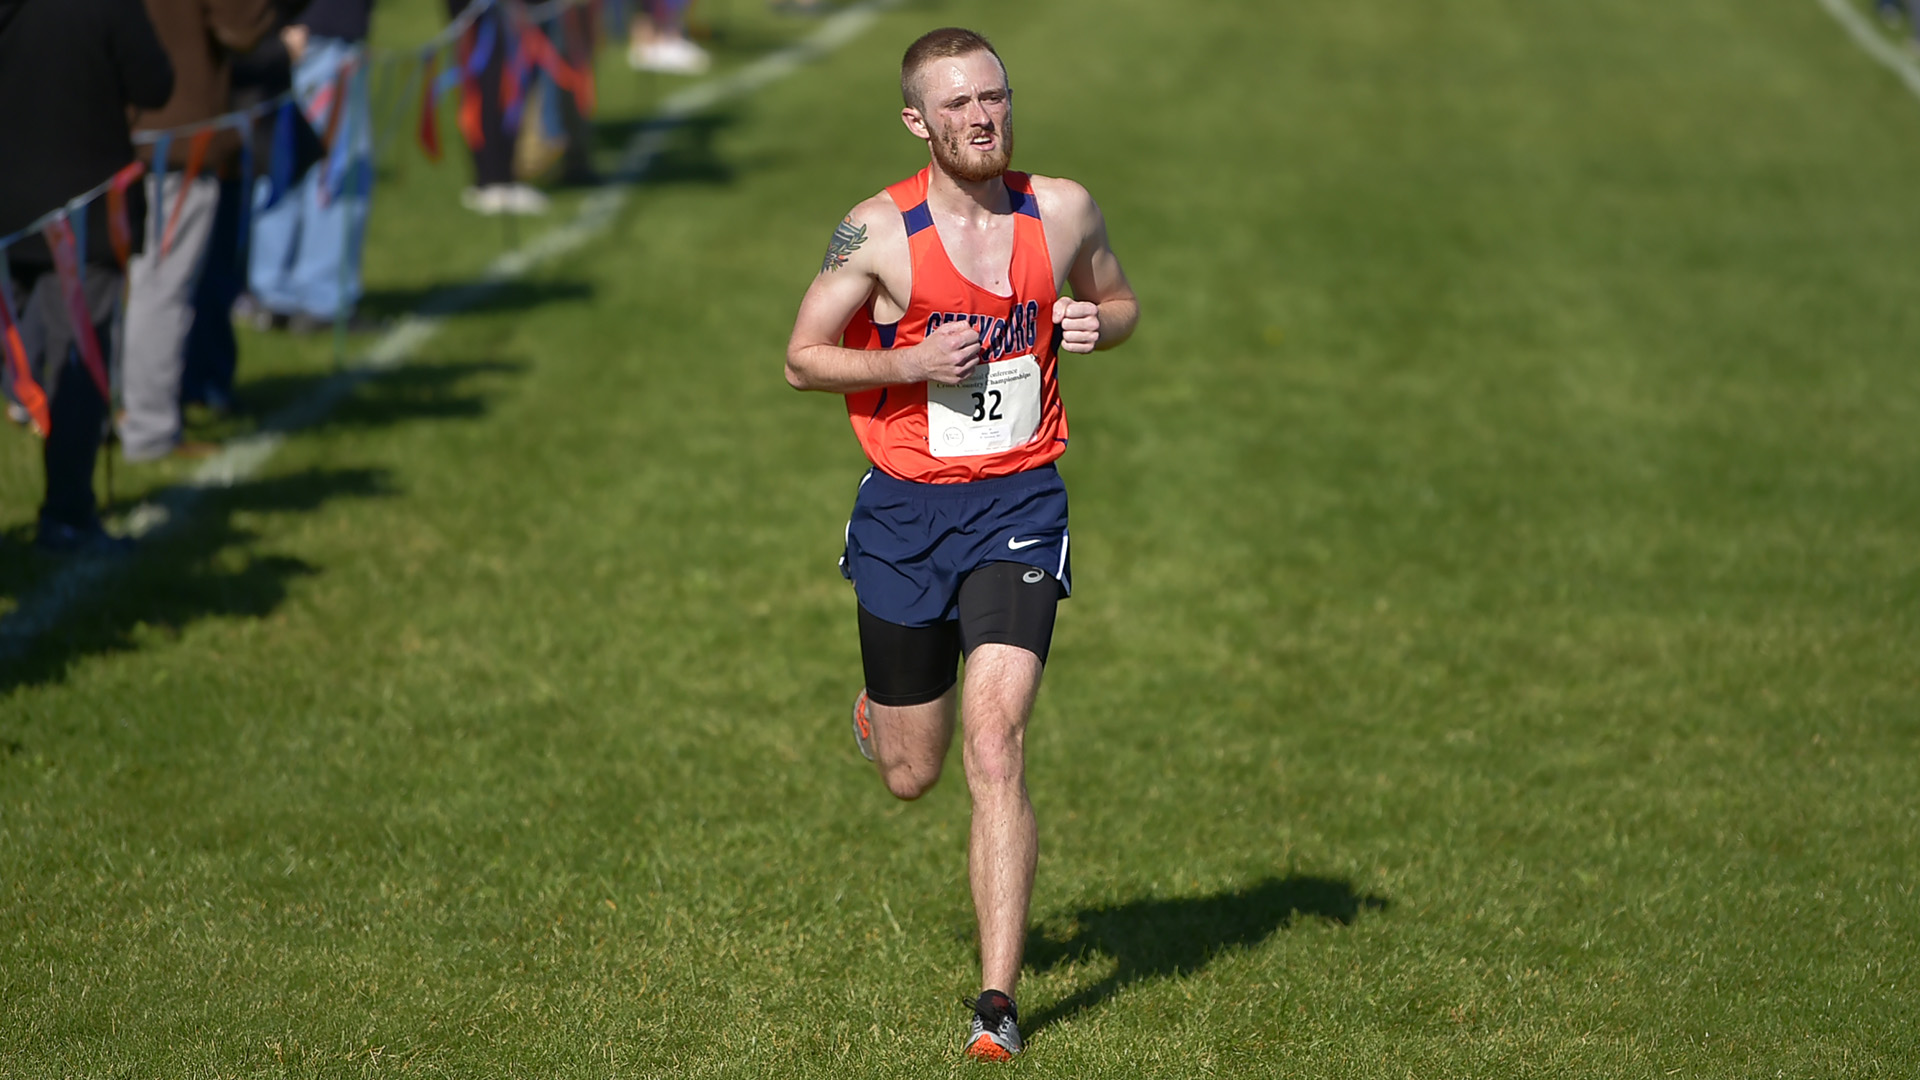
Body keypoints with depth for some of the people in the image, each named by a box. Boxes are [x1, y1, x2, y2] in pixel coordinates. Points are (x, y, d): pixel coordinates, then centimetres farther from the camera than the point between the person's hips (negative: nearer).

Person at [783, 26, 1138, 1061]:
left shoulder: (1063, 210, 0)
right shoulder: (878, 230, -8)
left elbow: (1120, 300, 18)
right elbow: (802, 357, -2)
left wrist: (1094, 324, -6)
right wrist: (911, 363, -18)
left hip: (1018, 505, 0)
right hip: (905, 510, 0)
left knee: (994, 742, -16)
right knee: (911, 776, 10)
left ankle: (997, 1002, -13)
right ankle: (877, 714, 50)